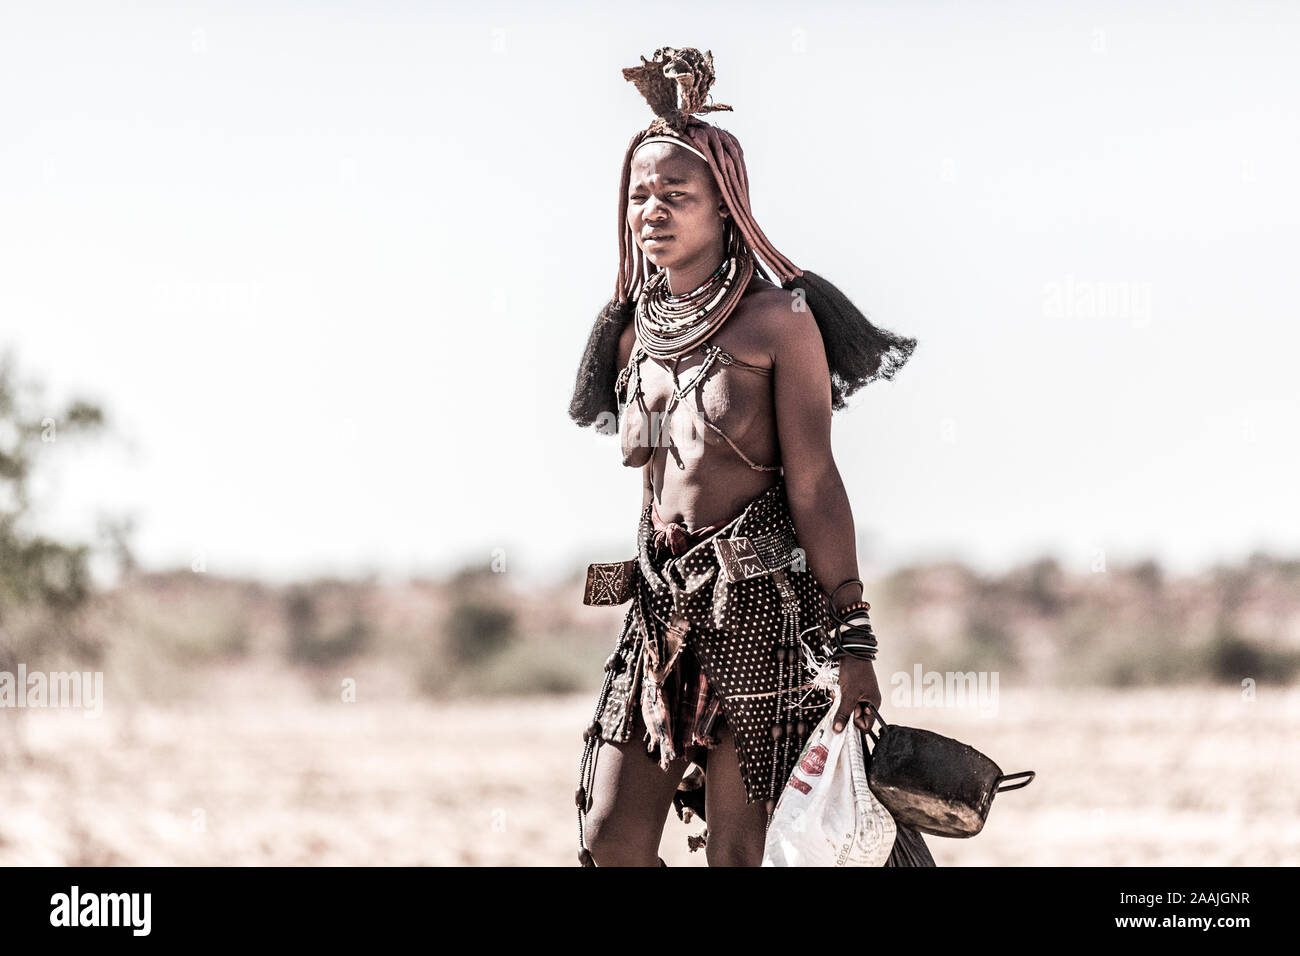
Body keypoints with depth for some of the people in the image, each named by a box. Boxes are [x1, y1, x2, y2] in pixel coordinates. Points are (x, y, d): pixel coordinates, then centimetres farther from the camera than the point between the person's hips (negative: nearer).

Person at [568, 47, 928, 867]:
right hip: (662, 602, 6)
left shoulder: (779, 321, -5)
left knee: (739, 851, -6)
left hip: (760, 600, -6)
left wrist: (853, 639, -11)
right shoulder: (635, 335, 13)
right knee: (612, 839, -1)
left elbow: (815, 482, -8)